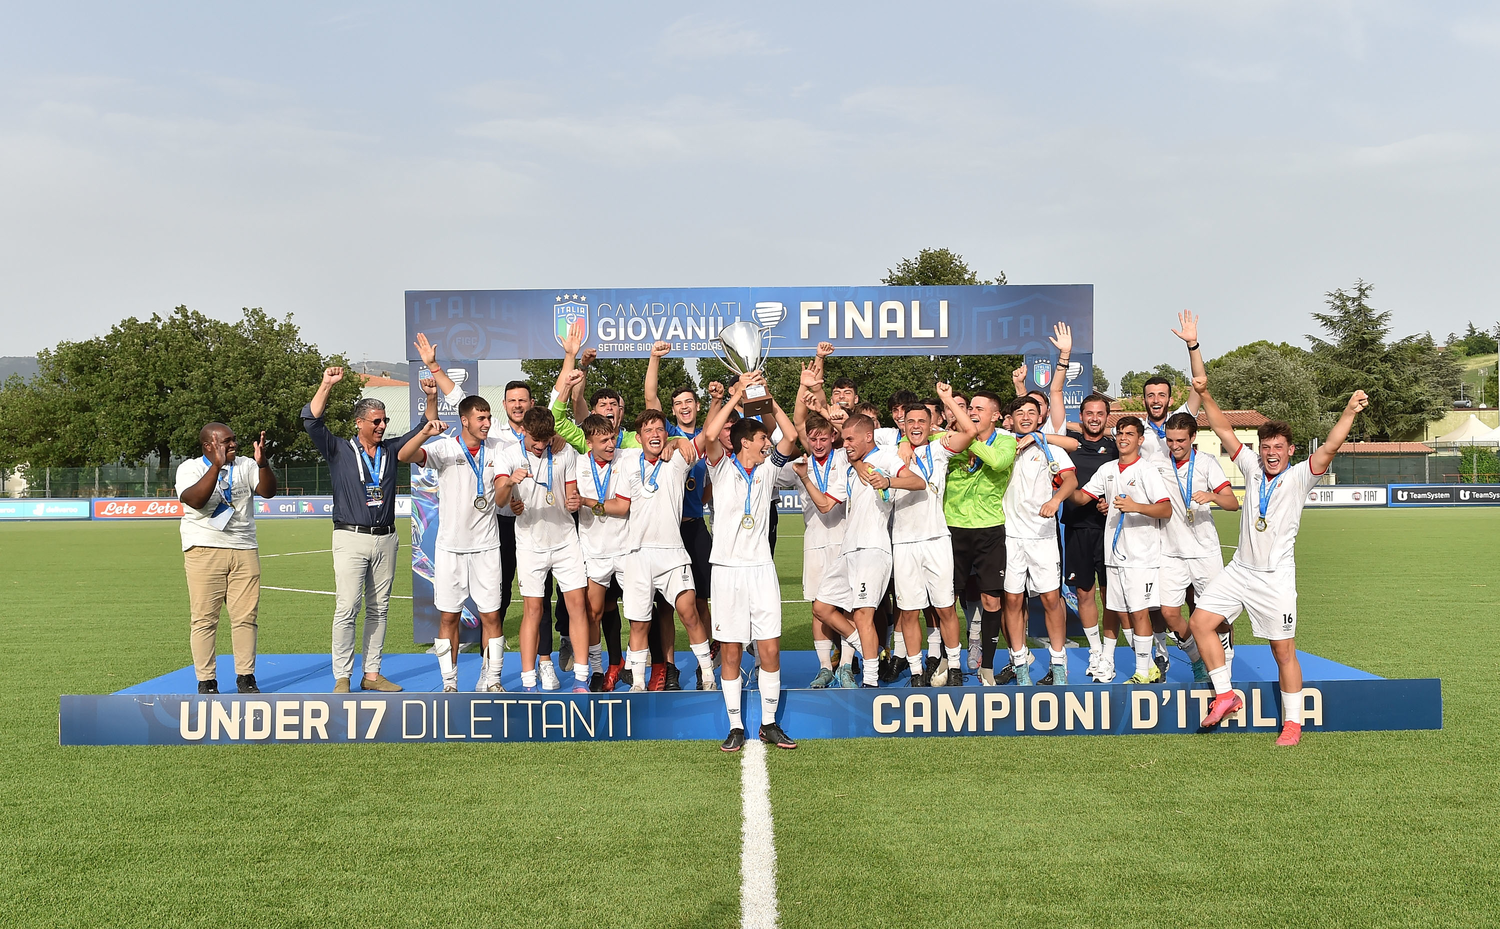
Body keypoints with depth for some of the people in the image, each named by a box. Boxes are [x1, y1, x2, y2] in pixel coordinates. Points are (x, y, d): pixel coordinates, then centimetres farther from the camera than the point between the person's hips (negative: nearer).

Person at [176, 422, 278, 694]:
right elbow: (194, 500, -20)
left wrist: (262, 463, -25)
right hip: (204, 551, -3)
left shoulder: (246, 466, 9)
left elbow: (268, 491, -7)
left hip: (244, 551, 3)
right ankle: (206, 681, 5)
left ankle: (246, 677, 12)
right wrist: (216, 466, -29)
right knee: (205, 618, -2)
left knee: (246, 616, 3)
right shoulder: (190, 468, 0)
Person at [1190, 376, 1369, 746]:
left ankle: (1292, 723, 11)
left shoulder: (1299, 476, -5)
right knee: (1200, 622, -3)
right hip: (1239, 570, 5)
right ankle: (1225, 694, 10)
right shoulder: (1252, 468, 7)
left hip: (1275, 577, -5)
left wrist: (1349, 413, -33)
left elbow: (1329, 447, -19)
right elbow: (1224, 430, 8)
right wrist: (1205, 395, 0)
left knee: (1284, 651, -1)